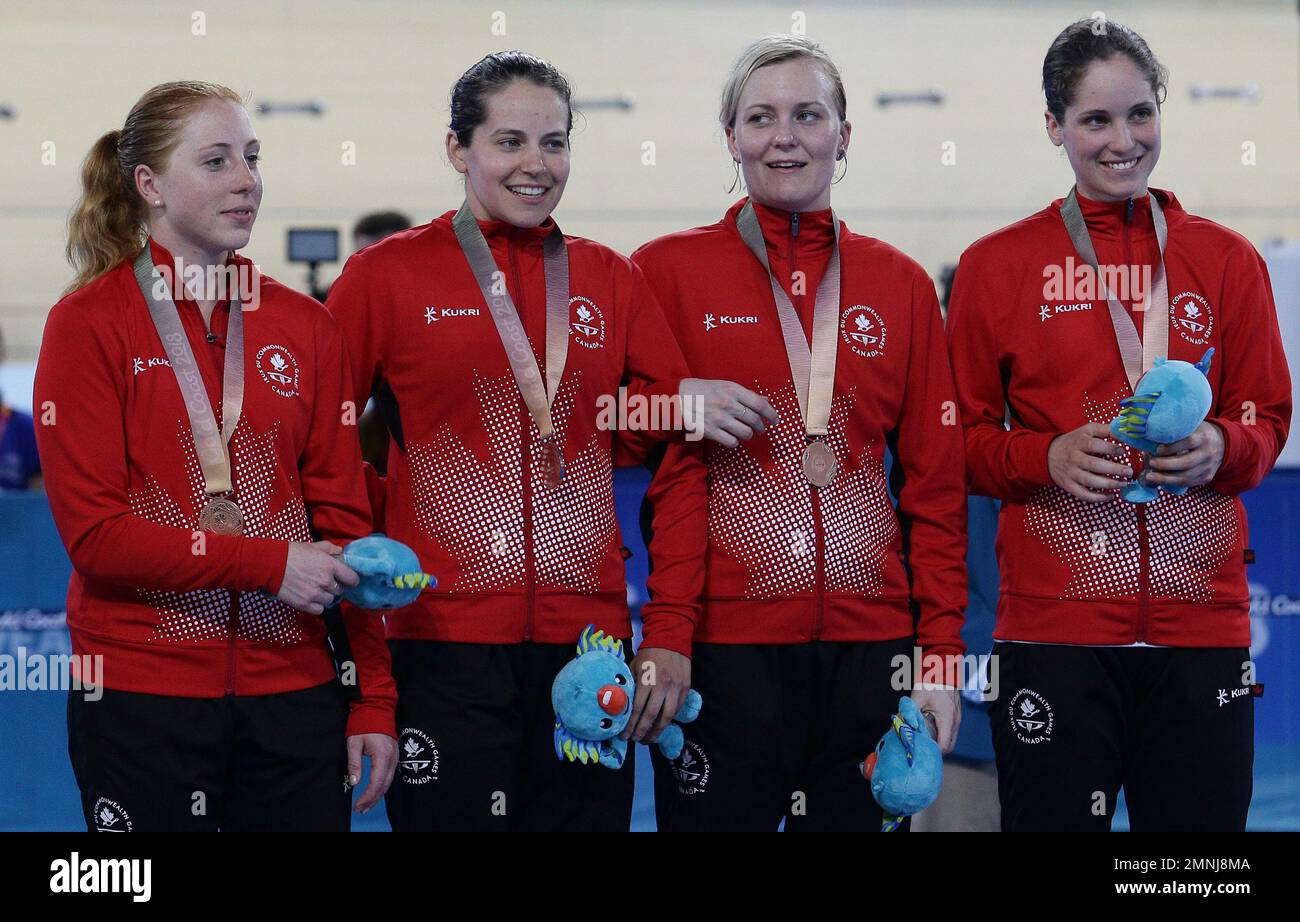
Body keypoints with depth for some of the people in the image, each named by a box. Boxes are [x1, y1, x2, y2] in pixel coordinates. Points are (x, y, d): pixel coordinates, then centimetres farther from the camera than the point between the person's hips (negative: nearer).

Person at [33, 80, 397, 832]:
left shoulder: (307, 327, 8)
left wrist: (374, 700, 2)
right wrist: (270, 564, -15)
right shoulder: (88, 324, -3)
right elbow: (93, 533, -10)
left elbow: (343, 521, 8)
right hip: (143, 697, -3)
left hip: (292, 688, 3)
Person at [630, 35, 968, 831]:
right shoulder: (668, 271, 3)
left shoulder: (900, 284, 10)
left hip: (870, 645, 2)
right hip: (722, 641, -2)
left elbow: (935, 483, 10)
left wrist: (942, 653, 5)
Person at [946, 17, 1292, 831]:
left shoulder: (1228, 260, 9)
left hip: (1203, 619, 1)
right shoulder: (997, 266, 5)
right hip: (1053, 619, -1)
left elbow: (1268, 421, 12)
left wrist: (1219, 448, -9)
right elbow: (964, 438, 7)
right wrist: (1047, 457, -12)